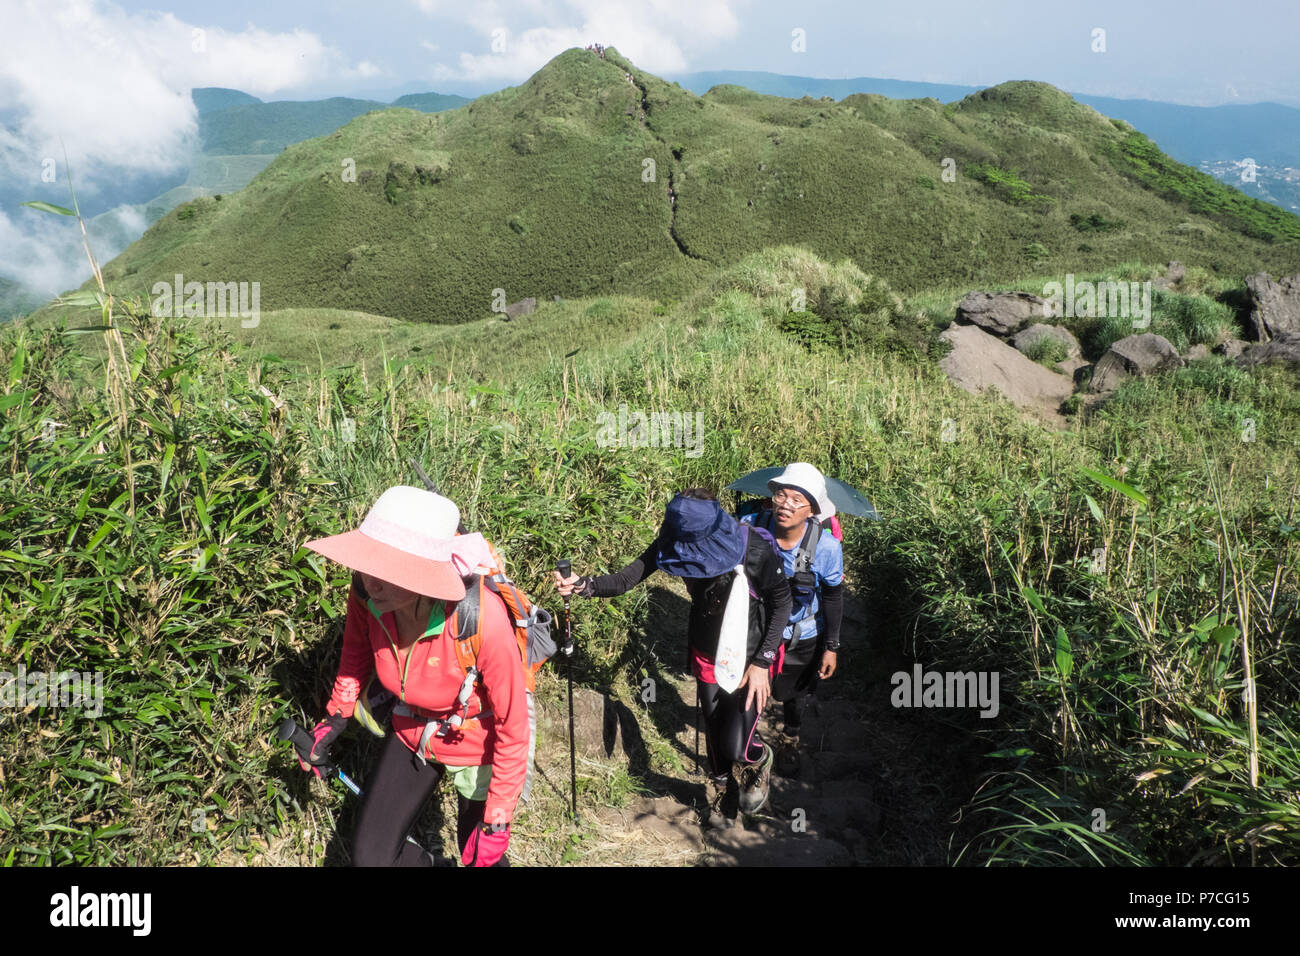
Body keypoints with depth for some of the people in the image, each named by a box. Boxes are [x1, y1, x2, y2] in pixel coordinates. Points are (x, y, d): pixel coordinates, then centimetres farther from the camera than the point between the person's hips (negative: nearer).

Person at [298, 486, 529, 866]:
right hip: (411, 732, 4)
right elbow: (357, 653, 2)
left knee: (478, 855, 15)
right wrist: (333, 721, 7)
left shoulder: (482, 620, -39)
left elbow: (513, 729, -25)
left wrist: (497, 823, -18)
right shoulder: (368, 593, -25)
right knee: (369, 857, 11)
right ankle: (423, 861, 44)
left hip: (477, 746, -4)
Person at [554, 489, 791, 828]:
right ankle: (721, 793, 47)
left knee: (736, 746, -9)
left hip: (749, 659, -4)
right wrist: (585, 585, -36)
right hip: (707, 654, 4)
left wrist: (761, 662, -15)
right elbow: (632, 575, -18)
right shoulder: (674, 540, -18)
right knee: (714, 732, 17)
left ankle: (760, 761, 28)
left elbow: (781, 602, -15)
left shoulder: (754, 549, -28)